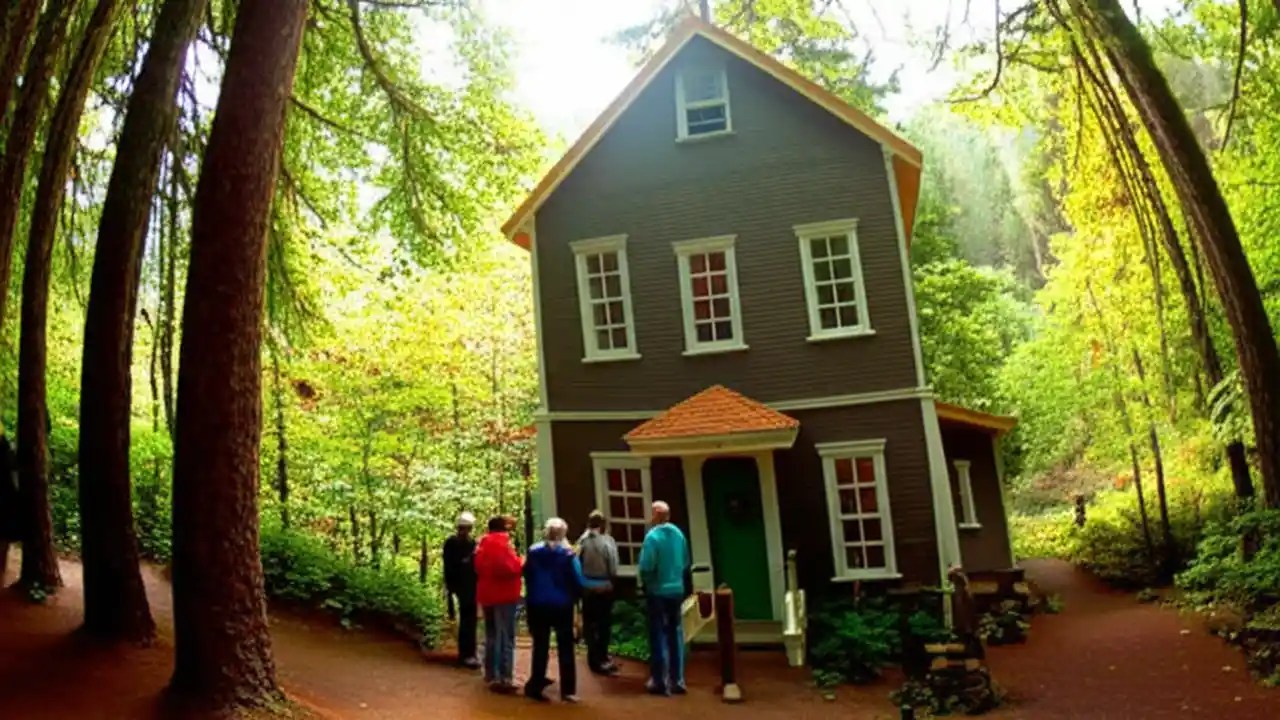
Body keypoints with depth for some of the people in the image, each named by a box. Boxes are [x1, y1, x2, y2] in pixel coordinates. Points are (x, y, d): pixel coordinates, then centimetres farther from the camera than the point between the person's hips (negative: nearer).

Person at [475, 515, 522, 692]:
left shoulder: (483, 543, 13)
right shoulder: (502, 543, -15)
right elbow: (511, 567, -23)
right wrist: (519, 563, -6)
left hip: (486, 594, 9)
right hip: (504, 594, -9)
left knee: (491, 636, 18)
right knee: (506, 638, -7)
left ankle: (491, 674, 26)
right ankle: (504, 679, -9)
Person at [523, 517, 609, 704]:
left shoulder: (533, 552, -2)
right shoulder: (568, 554, -9)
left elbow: (527, 578, 2)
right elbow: (579, 581, -9)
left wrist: (531, 598, 13)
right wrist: (602, 585, 3)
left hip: (537, 606, 2)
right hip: (561, 606, -2)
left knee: (540, 646, 12)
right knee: (565, 648, 7)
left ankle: (536, 686, 16)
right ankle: (567, 690, 6)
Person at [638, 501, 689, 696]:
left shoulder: (652, 536, -16)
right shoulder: (679, 534, 2)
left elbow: (646, 567, -17)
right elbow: (686, 563, 9)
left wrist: (645, 582, 2)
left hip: (657, 591, -5)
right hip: (677, 590, 5)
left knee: (658, 636, 3)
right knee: (676, 634, 12)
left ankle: (660, 681, 7)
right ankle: (677, 680, 17)